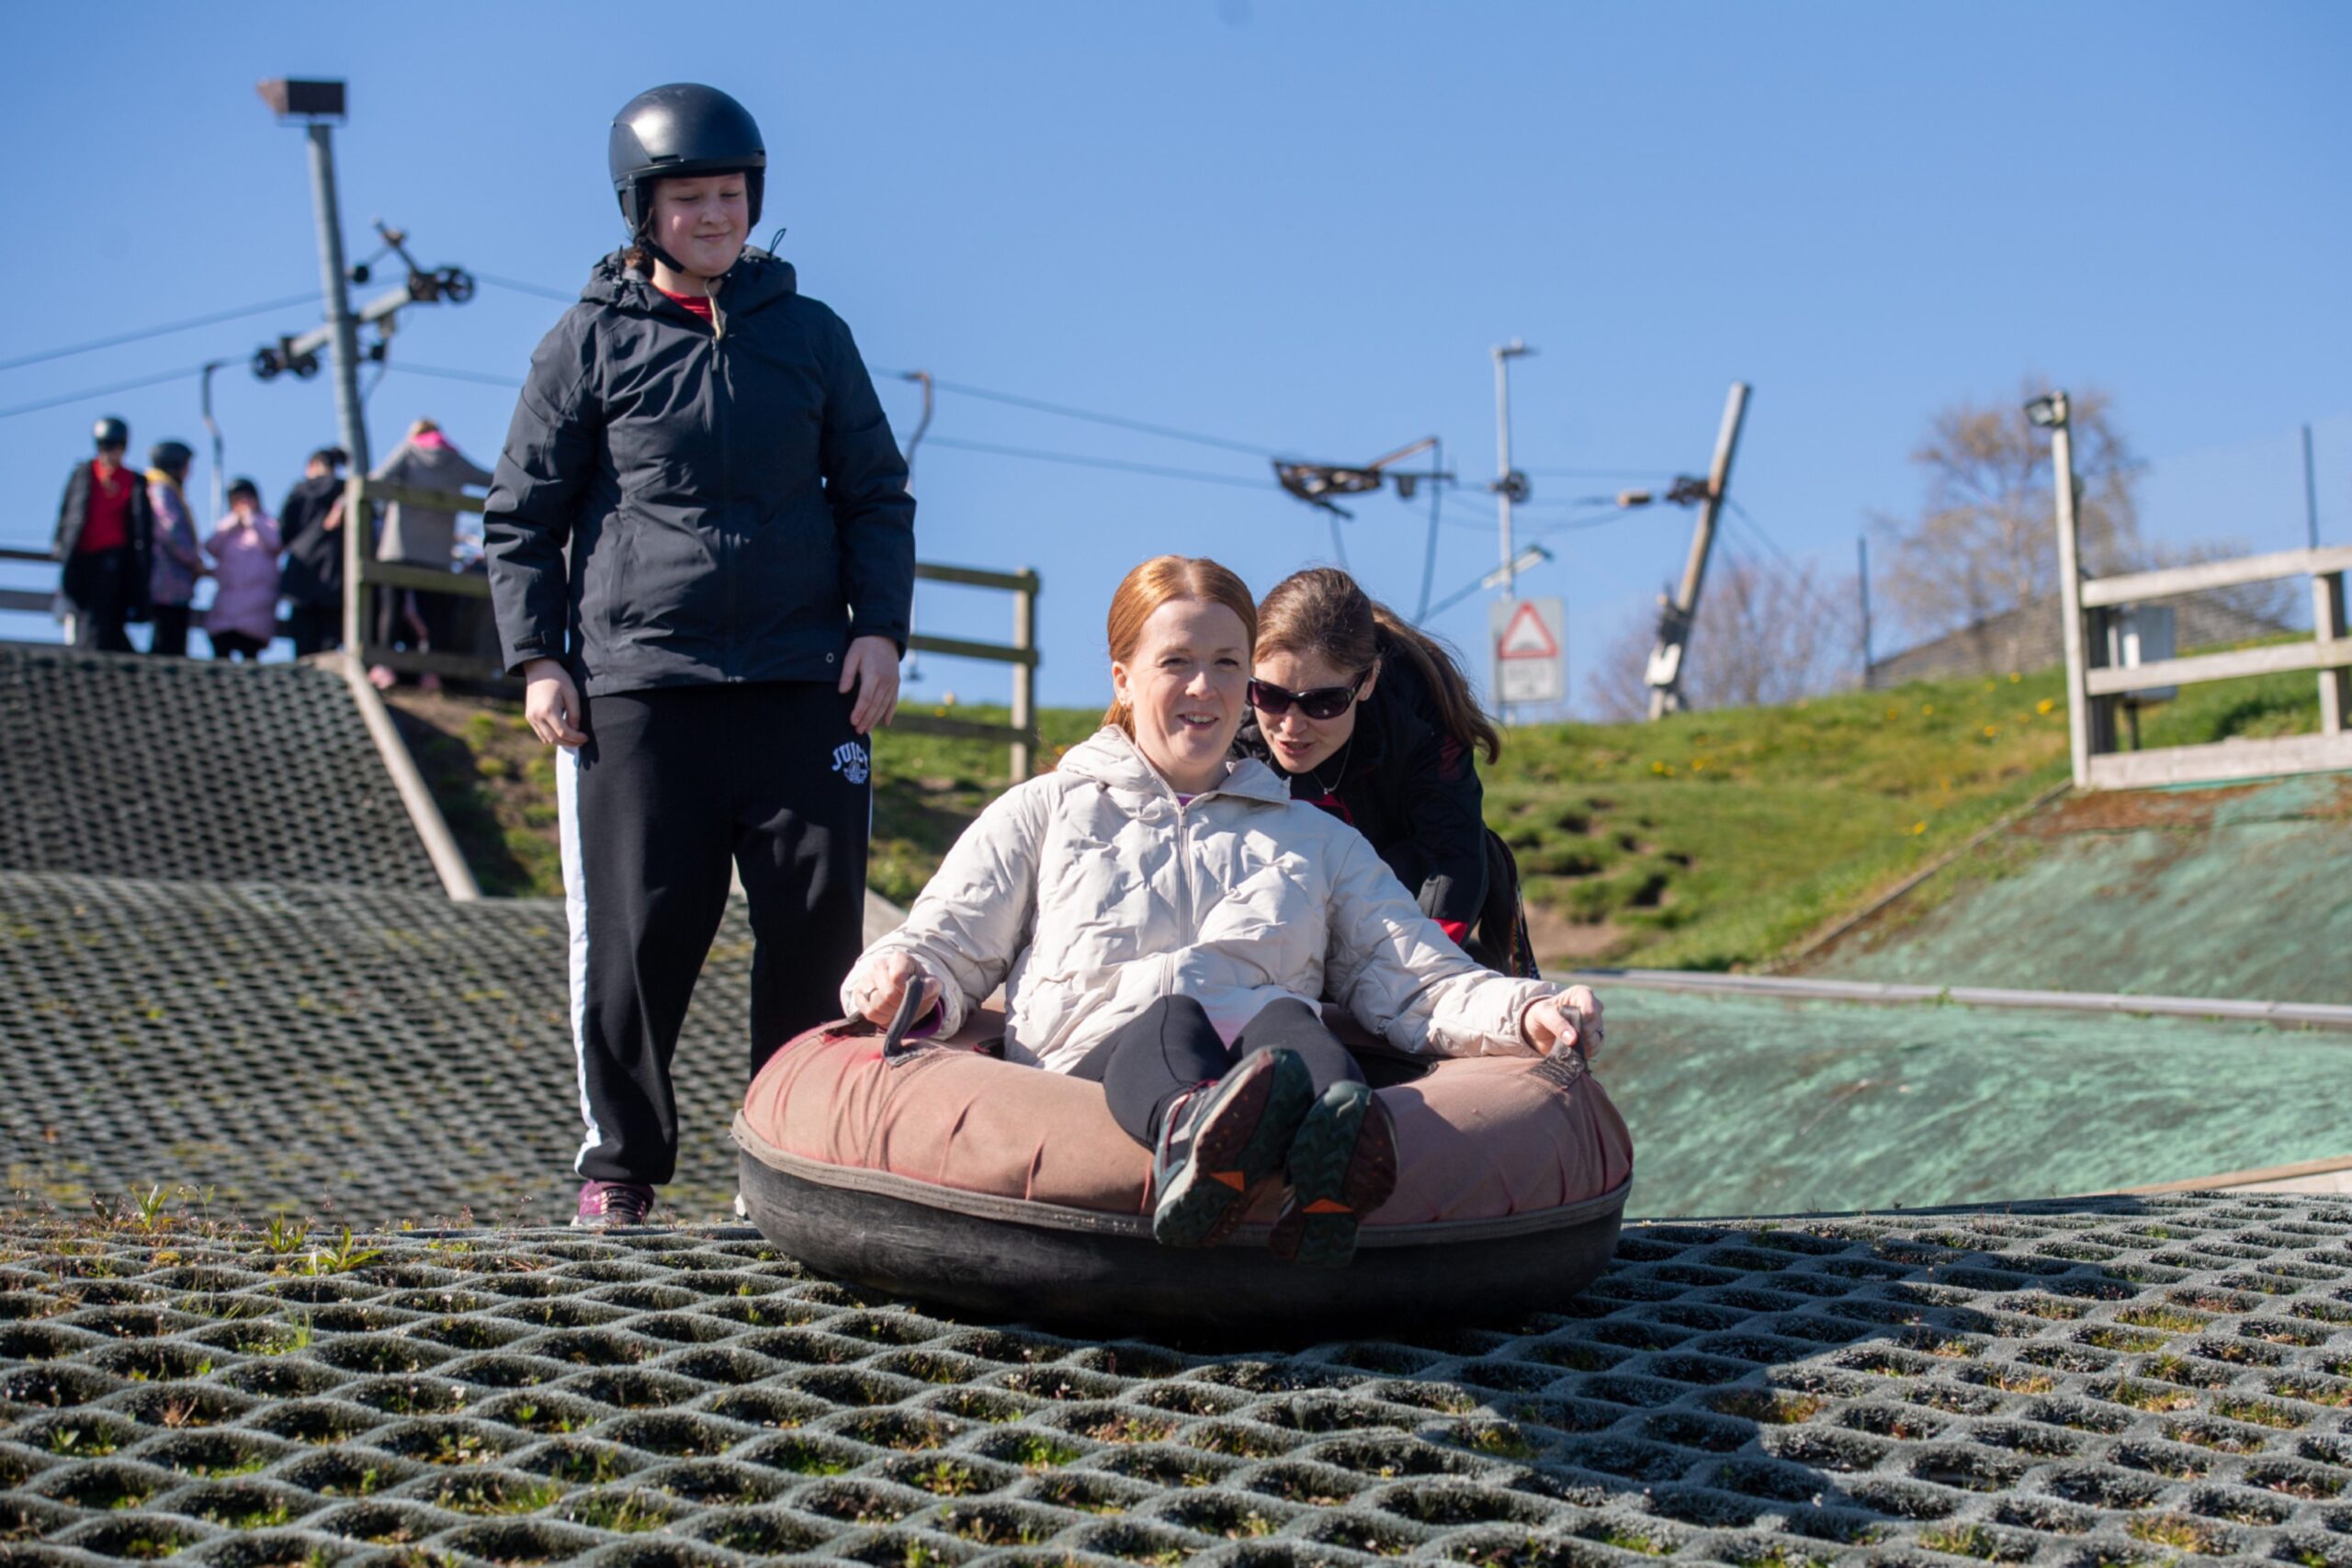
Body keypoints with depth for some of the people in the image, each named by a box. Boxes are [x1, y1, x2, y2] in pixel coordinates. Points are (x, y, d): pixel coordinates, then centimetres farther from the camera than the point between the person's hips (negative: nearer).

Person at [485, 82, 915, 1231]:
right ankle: (619, 1161, 13)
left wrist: (879, 628, 3)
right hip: (635, 685, -2)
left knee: (818, 922, -1)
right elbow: (521, 514, 10)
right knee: (638, 931, -1)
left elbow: (877, 496, 17)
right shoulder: (592, 341, 8)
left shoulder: (810, 335, 14)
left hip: (803, 683, 2)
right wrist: (536, 659, -1)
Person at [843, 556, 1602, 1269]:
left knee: (1286, 1018, -35)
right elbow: (947, 948, 21)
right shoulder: (1043, 814, 30)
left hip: (1274, 1061, 1)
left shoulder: (1319, 839, 34)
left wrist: (1526, 1012, 0)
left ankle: (1328, 1163, -69)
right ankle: (1194, 1140, -71)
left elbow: (1419, 985, 22)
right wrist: (901, 977, -5)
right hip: (1100, 1056, -1)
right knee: (1162, 1016, -37)